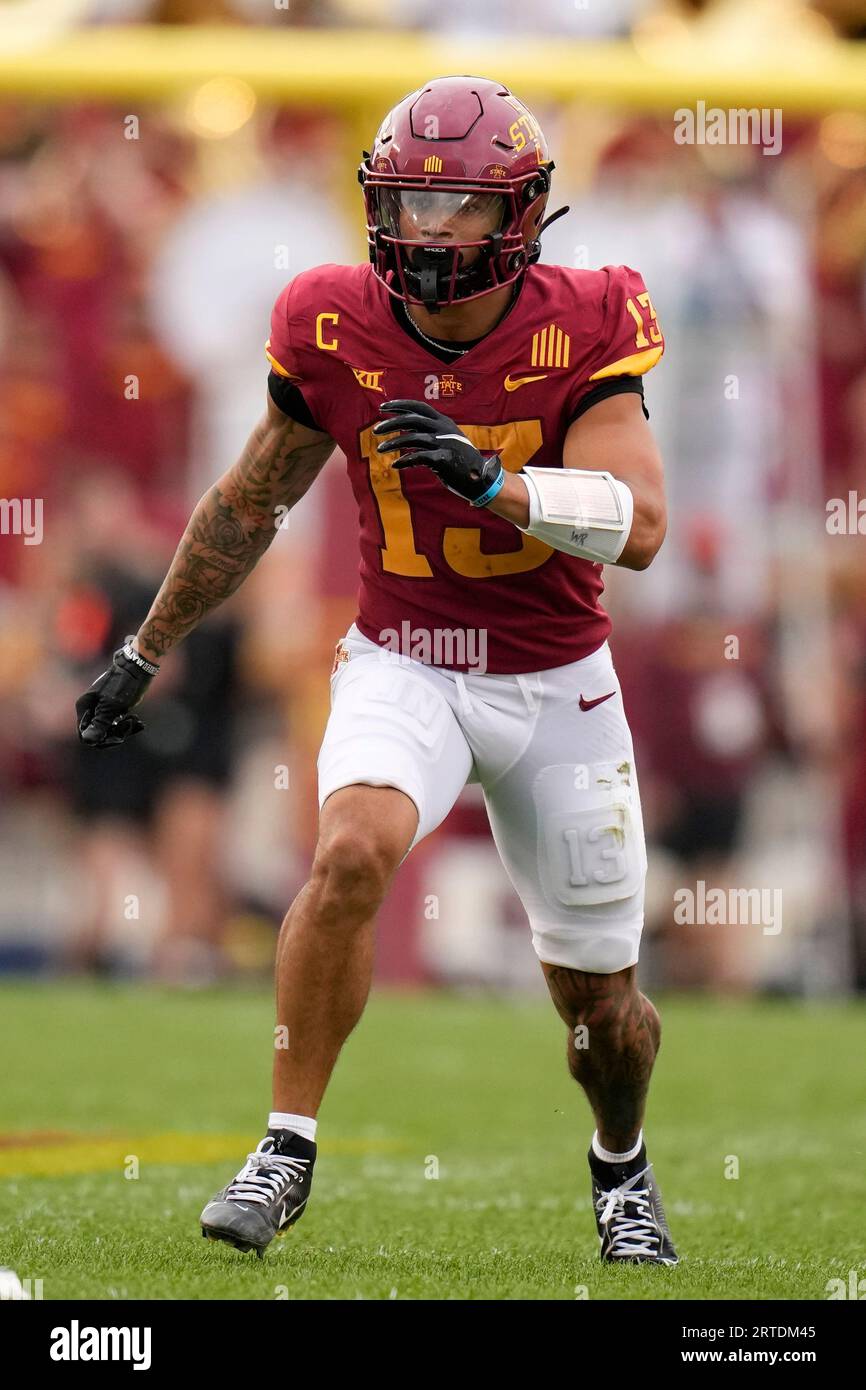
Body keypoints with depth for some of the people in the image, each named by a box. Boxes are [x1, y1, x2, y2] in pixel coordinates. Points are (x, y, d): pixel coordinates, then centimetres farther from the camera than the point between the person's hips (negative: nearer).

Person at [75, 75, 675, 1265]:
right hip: (403, 667, 0)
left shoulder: (581, 331, -15)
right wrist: (146, 653, 13)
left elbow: (637, 526, -25)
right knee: (353, 851, -32)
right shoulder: (338, 330, -9)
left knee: (598, 997, 9)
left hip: (556, 688, 0)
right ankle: (288, 1146, -20)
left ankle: (622, 1167, 42)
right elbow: (251, 503, 7)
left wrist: (488, 476, -39)